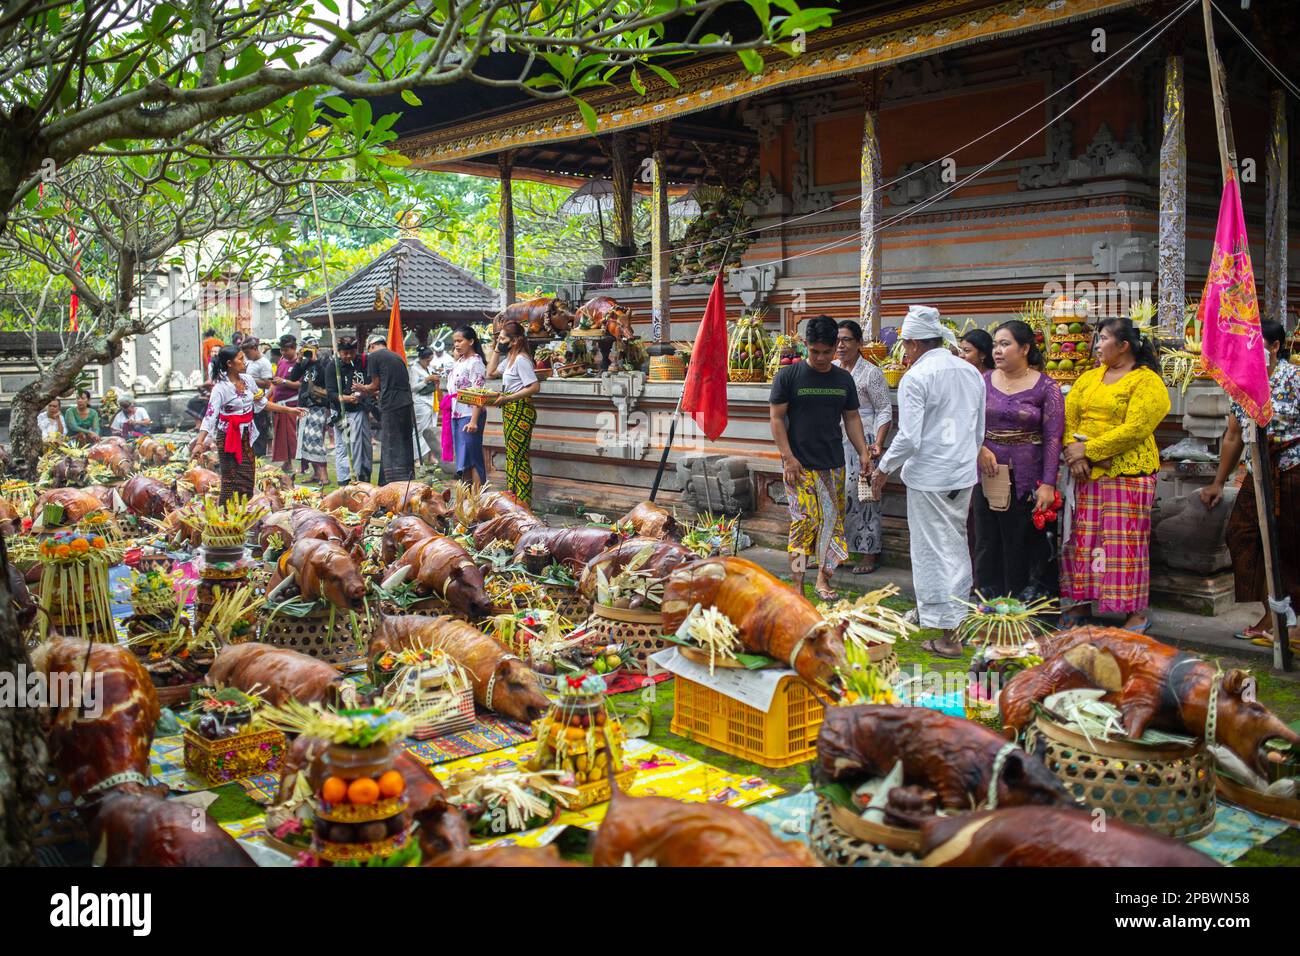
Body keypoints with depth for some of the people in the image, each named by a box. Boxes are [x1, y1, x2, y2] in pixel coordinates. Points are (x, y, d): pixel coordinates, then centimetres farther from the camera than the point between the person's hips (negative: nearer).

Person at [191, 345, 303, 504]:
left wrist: (288, 410, 16)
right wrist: (199, 443, -32)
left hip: (247, 435, 6)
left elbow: (263, 403, 16)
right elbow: (210, 417, -22)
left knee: (248, 479, 8)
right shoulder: (221, 388, -16)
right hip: (229, 437, -6)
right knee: (232, 480, -4)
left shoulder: (248, 380, 3)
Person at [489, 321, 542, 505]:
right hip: (509, 411, 10)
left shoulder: (521, 359, -16)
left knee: (519, 457, -7)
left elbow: (535, 387, -23)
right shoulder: (509, 358, 14)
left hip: (520, 411, -10)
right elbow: (491, 373, 27)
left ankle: (523, 503, -2)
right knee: (511, 455, 14)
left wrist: (507, 398, -22)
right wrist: (497, 350, 17)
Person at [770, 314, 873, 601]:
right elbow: (776, 417, -4)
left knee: (832, 520, 5)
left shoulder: (844, 379, 10)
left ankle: (823, 579, 18)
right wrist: (788, 457, -11)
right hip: (799, 466, -4)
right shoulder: (788, 376, -3)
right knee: (804, 522, -7)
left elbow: (851, 418, 16)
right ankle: (797, 586, -1)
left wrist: (863, 452, 4)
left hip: (833, 465, 4)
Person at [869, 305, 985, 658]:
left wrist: (883, 469, -6)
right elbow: (979, 430, 15)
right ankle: (958, 610, 32)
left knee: (934, 550, 0)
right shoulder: (971, 373, 8)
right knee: (956, 544, 19)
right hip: (963, 474, 7)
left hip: (928, 477, -7)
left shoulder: (916, 377, -15)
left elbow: (909, 438, -19)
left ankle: (947, 635, 4)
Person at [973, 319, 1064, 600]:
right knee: (987, 543, 9)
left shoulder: (1046, 387, -5)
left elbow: (1053, 438, -8)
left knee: (1022, 545, 4)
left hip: (1025, 479, -4)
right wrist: (979, 449, -12)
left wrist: (1048, 484, -14)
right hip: (987, 475, 4)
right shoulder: (985, 381, 6)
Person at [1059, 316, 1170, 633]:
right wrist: (1073, 451, -10)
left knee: (1126, 541, -3)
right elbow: (1068, 416, 7)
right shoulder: (1089, 378, 15)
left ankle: (1138, 613, 7)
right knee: (1082, 537, 8)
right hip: (1087, 473, 6)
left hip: (1128, 473, -6)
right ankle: (1079, 602, 18)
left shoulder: (1147, 382, -6)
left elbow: (1133, 430, -16)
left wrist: (1088, 449, -15)